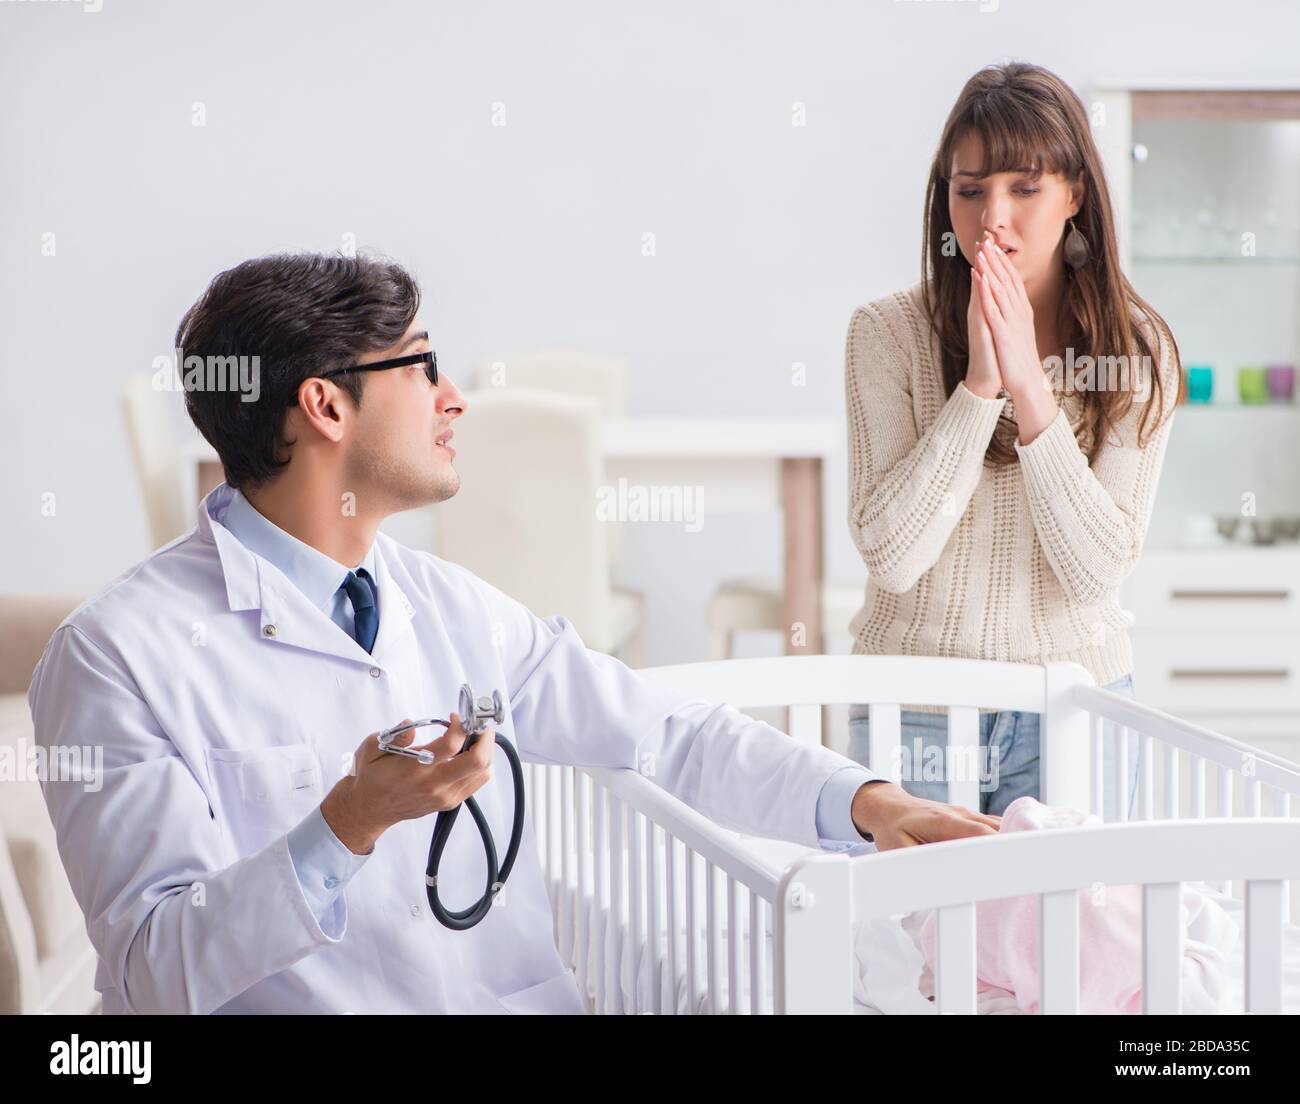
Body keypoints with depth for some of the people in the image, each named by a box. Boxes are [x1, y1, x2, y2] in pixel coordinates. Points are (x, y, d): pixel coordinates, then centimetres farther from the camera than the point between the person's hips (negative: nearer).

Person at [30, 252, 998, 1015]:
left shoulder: (448, 606, 14)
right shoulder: (123, 654, -6)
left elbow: (665, 737, 15)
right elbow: (157, 971, -11)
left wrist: (867, 800, 3)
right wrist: (351, 823, -23)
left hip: (528, 999, 6)